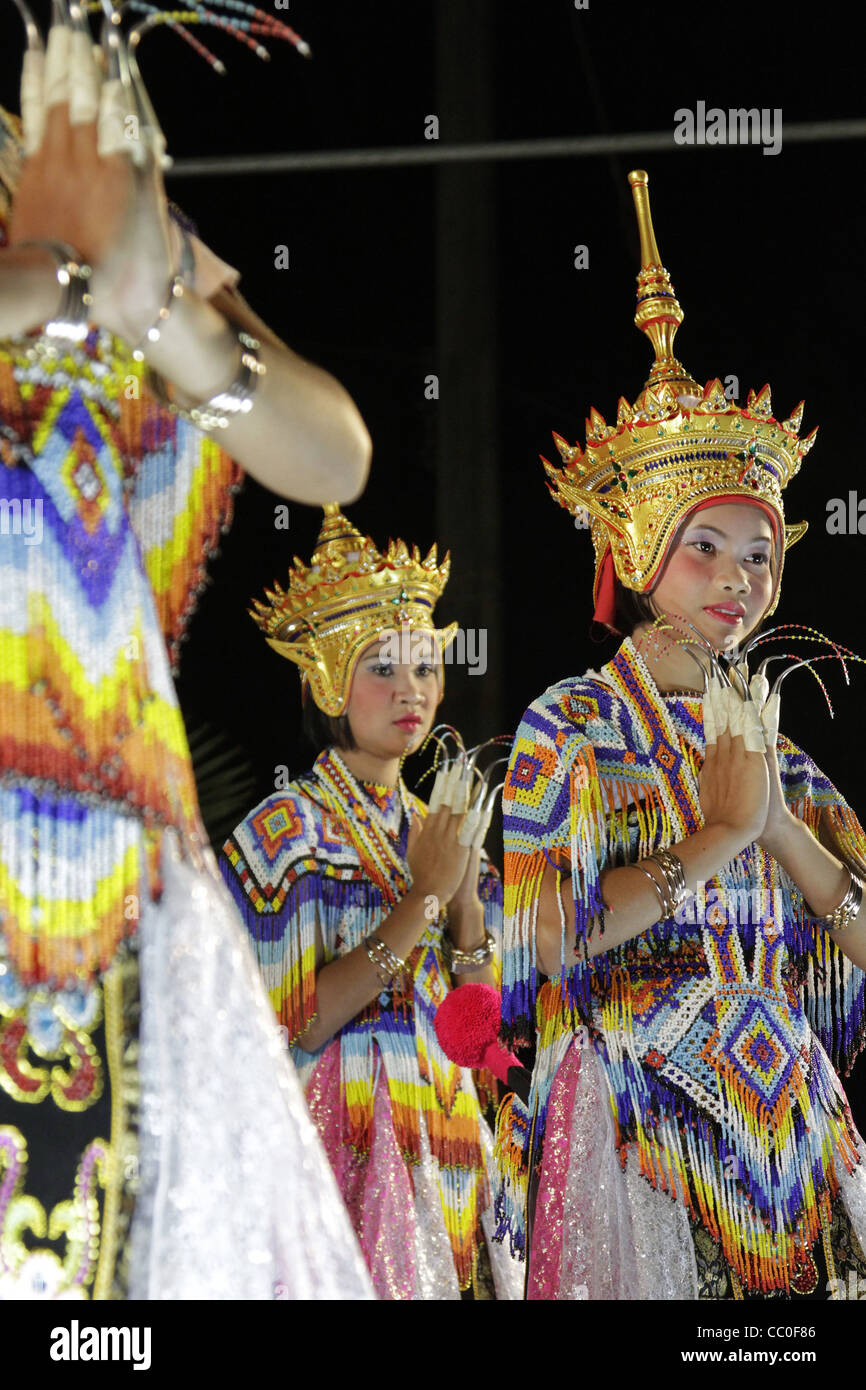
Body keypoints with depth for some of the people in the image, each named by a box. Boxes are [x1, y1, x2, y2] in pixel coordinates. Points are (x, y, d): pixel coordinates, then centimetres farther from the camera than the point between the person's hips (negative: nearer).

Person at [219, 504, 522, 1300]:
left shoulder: (432, 830, 13)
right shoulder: (287, 829, -5)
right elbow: (294, 1027, -16)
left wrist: (466, 896, -4)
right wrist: (424, 897, -13)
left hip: (448, 1141, 6)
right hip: (349, 1138, -6)